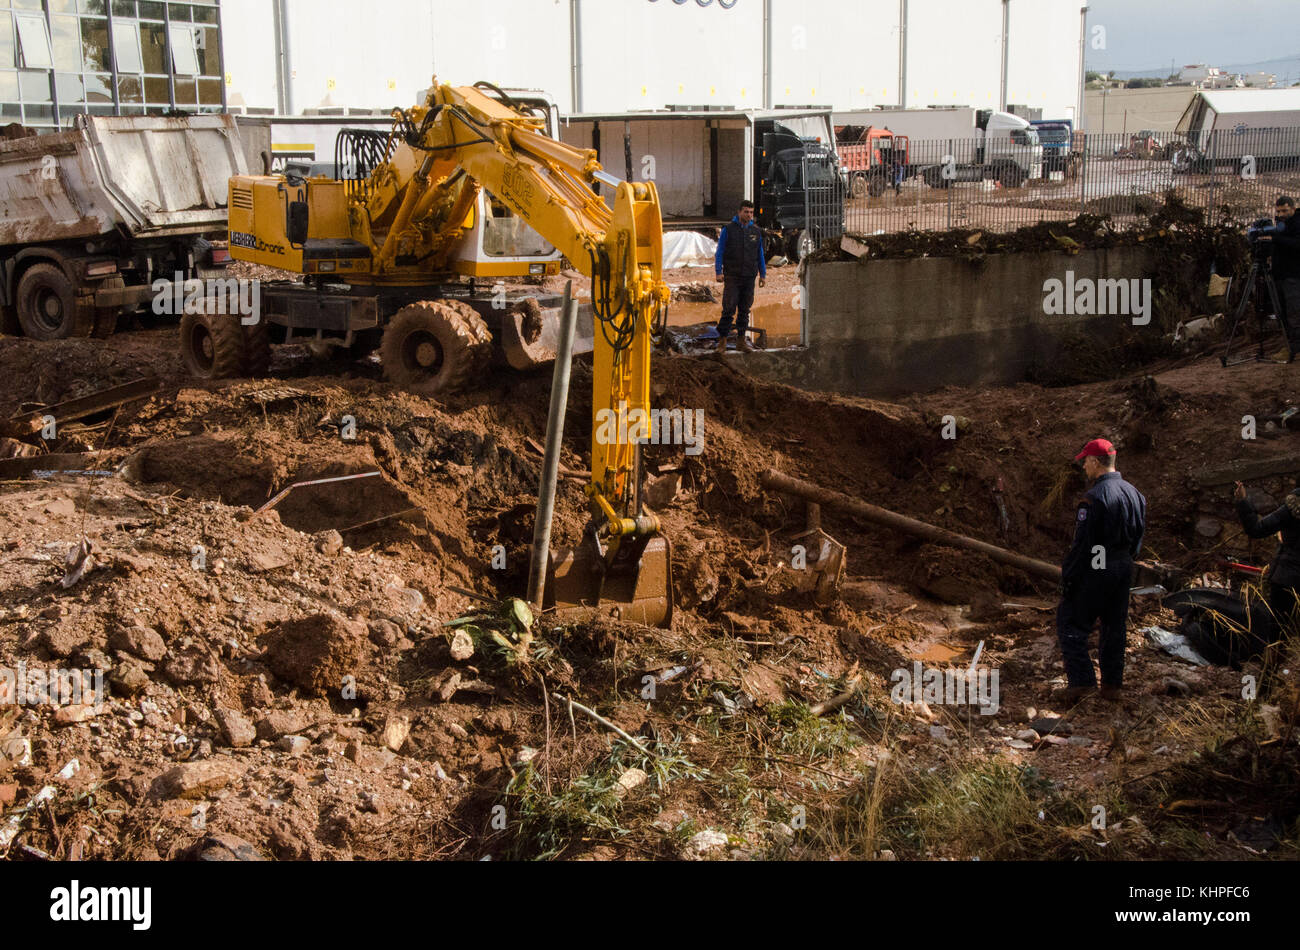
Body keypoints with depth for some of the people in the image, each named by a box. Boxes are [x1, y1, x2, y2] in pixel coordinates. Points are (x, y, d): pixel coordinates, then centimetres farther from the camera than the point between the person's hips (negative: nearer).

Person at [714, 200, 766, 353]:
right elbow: (719, 252, 1)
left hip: (749, 277, 4)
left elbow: (760, 254, 19)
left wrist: (763, 274, 15)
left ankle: (742, 338, 14)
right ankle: (722, 339, -3)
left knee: (745, 309, 7)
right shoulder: (728, 230, 0)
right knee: (729, 309, -8)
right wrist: (718, 271, -8)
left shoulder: (756, 231, 11)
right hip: (732, 276, -4)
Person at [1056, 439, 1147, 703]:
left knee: (1071, 623, 1)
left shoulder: (1095, 498, -19)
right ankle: (1113, 684, 20)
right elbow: (1138, 535, 14)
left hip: (1095, 572, -8)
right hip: (1123, 569, 8)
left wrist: (1067, 578, -12)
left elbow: (1082, 544, -19)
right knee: (1115, 626, 15)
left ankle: (1082, 679, -8)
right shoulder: (1134, 494, 7)